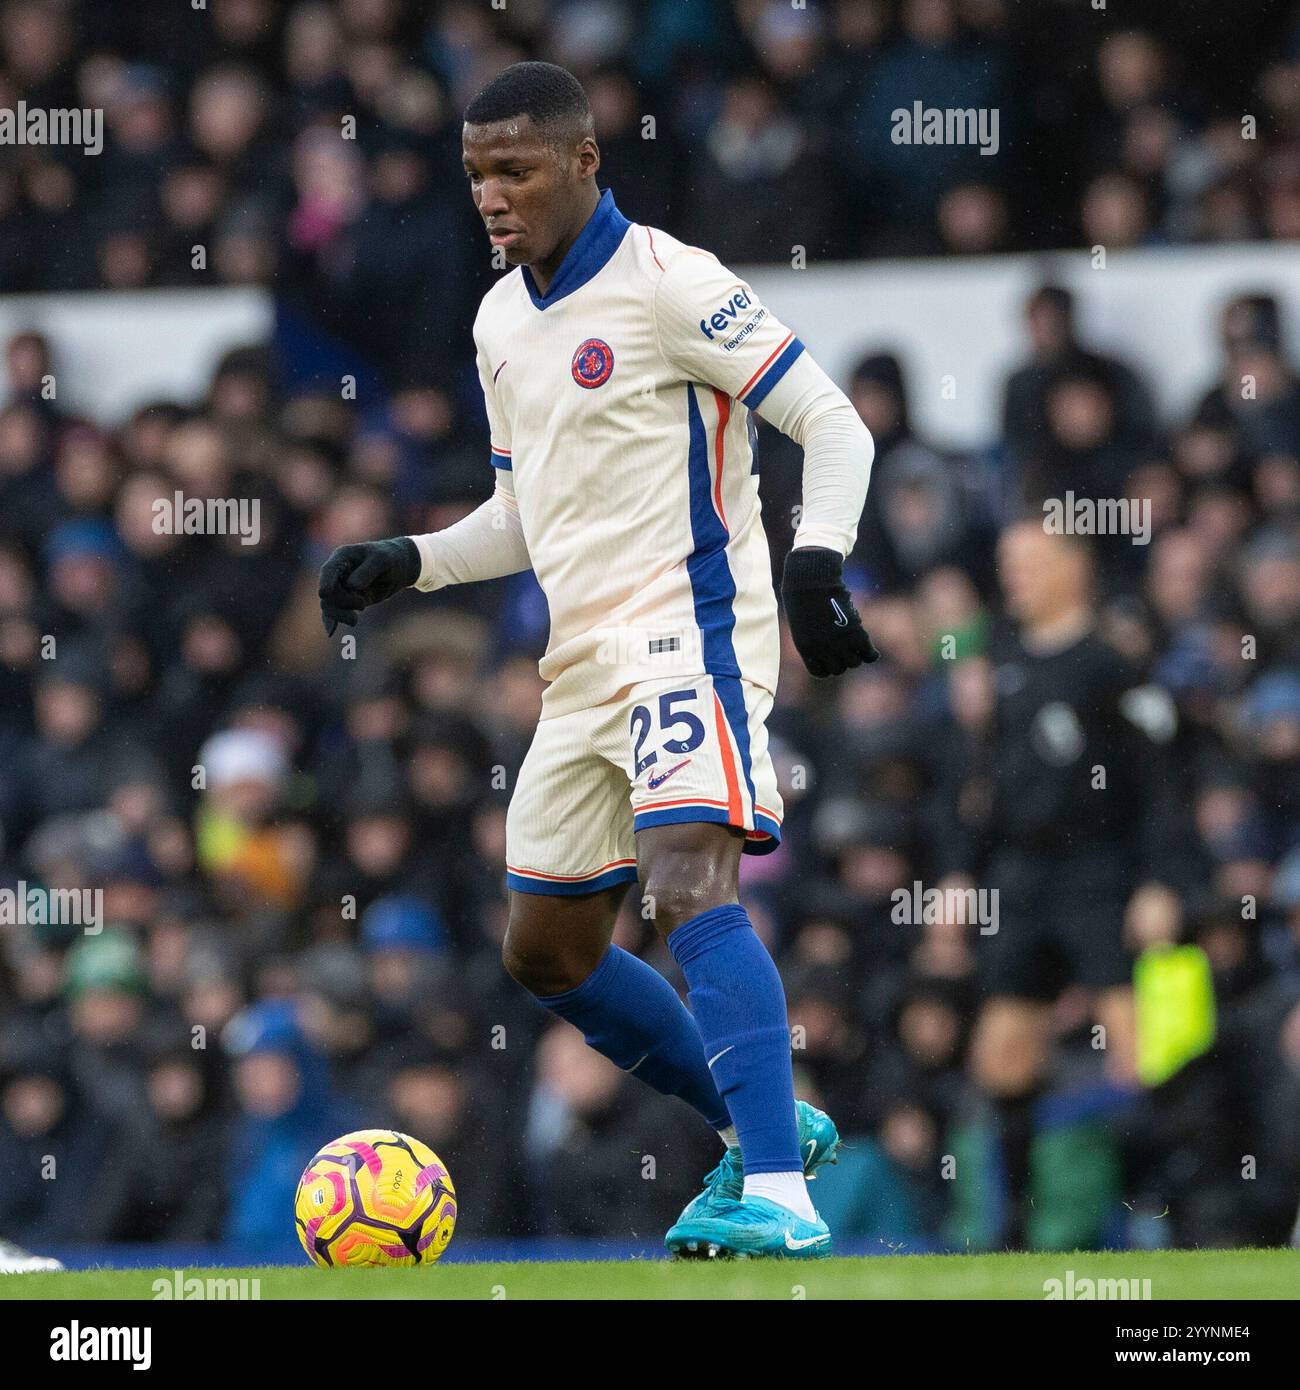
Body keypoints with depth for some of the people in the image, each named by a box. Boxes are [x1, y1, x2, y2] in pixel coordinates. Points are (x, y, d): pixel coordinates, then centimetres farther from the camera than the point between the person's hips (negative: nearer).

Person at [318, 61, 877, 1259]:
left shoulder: (668, 285, -11)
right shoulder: (502, 322, 14)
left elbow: (834, 425, -11)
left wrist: (817, 557, -27)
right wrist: (407, 563, 9)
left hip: (689, 631, -9)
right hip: (587, 663, 9)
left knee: (689, 882, -28)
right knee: (548, 951, 11)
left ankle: (778, 1192, -33)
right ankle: (760, 1126, 26)